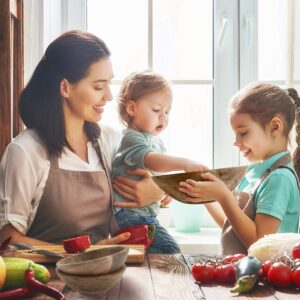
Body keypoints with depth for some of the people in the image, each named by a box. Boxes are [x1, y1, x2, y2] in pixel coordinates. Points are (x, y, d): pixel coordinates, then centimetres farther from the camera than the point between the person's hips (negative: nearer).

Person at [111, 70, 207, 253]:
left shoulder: (157, 141, 19)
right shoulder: (131, 137, -12)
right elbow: (151, 160, -32)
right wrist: (184, 164, -44)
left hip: (148, 212, 10)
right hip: (129, 213, -10)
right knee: (170, 251, -20)